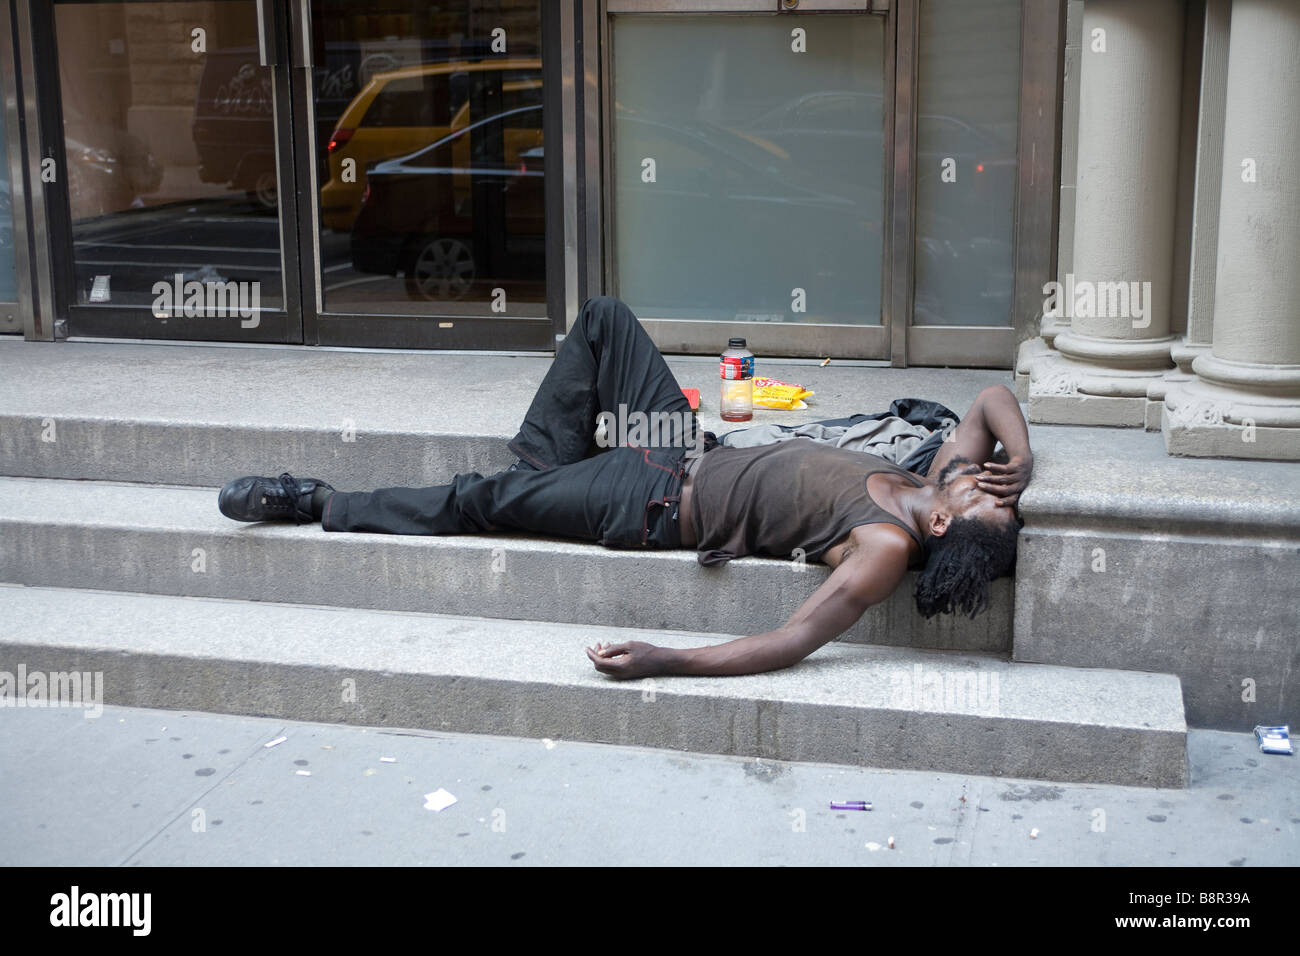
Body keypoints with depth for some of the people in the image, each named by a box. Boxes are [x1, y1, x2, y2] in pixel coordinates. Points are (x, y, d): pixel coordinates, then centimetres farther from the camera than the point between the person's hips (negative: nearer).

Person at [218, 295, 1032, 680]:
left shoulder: (888, 548, -28)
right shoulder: (931, 487, -7)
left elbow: (791, 642, -35)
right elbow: (994, 397, 5)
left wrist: (663, 662, -40)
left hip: (661, 507, -8)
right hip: (690, 449, 8)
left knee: (478, 502, -3)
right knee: (603, 317, 9)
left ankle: (319, 505, 20)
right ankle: (540, 465, 22)